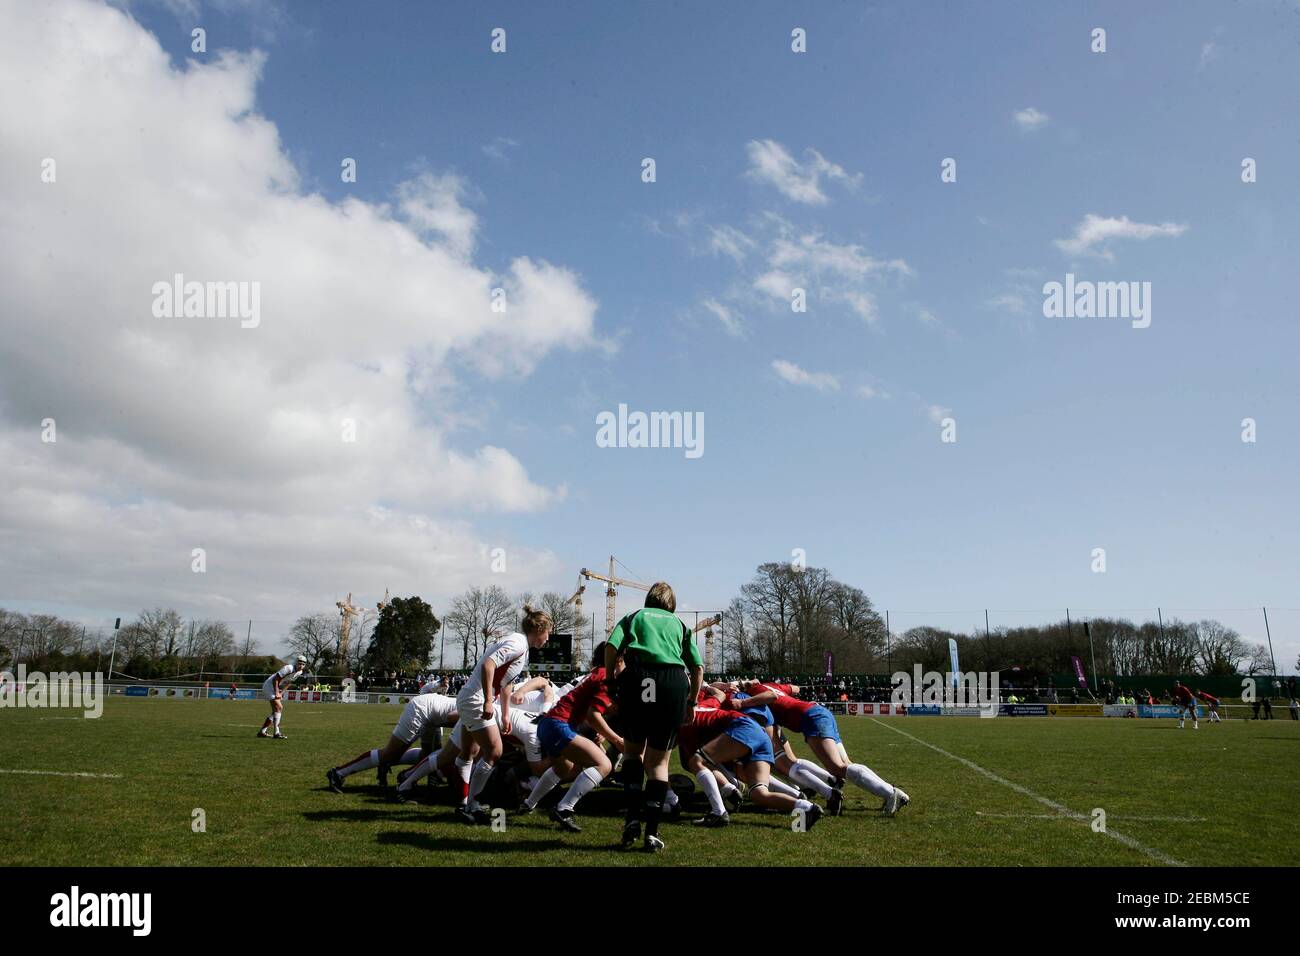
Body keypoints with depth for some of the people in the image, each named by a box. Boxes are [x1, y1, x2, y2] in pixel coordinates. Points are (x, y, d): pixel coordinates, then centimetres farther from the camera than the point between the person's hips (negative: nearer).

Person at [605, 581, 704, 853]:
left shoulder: (634, 617, 24)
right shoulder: (680, 624, 28)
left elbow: (611, 648, 5)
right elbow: (698, 668, 17)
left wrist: (613, 684, 12)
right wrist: (691, 702, 25)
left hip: (637, 677, -1)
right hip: (675, 681, 1)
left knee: (633, 748, 21)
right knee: (659, 760, 12)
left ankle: (633, 815, 6)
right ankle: (652, 832, 6)